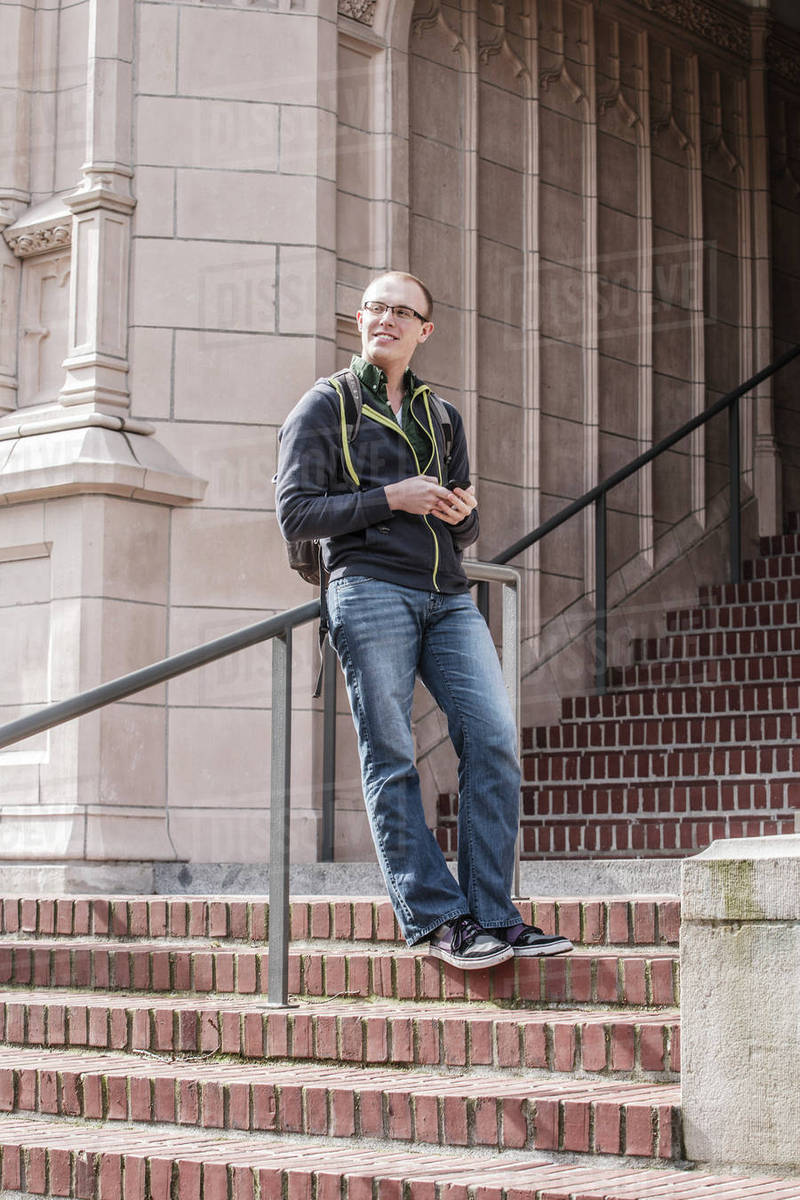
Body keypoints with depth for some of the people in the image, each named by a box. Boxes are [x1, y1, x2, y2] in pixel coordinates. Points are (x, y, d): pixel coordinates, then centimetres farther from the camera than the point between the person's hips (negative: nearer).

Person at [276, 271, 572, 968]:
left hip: (448, 596, 4)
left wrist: (464, 511, 4)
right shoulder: (324, 407, 9)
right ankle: (436, 917, -4)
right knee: (390, 759, -7)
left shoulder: (442, 415, 25)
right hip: (370, 589, -4)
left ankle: (491, 915, -7)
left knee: (494, 737, -10)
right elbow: (296, 513, -1)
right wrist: (390, 498, -8)